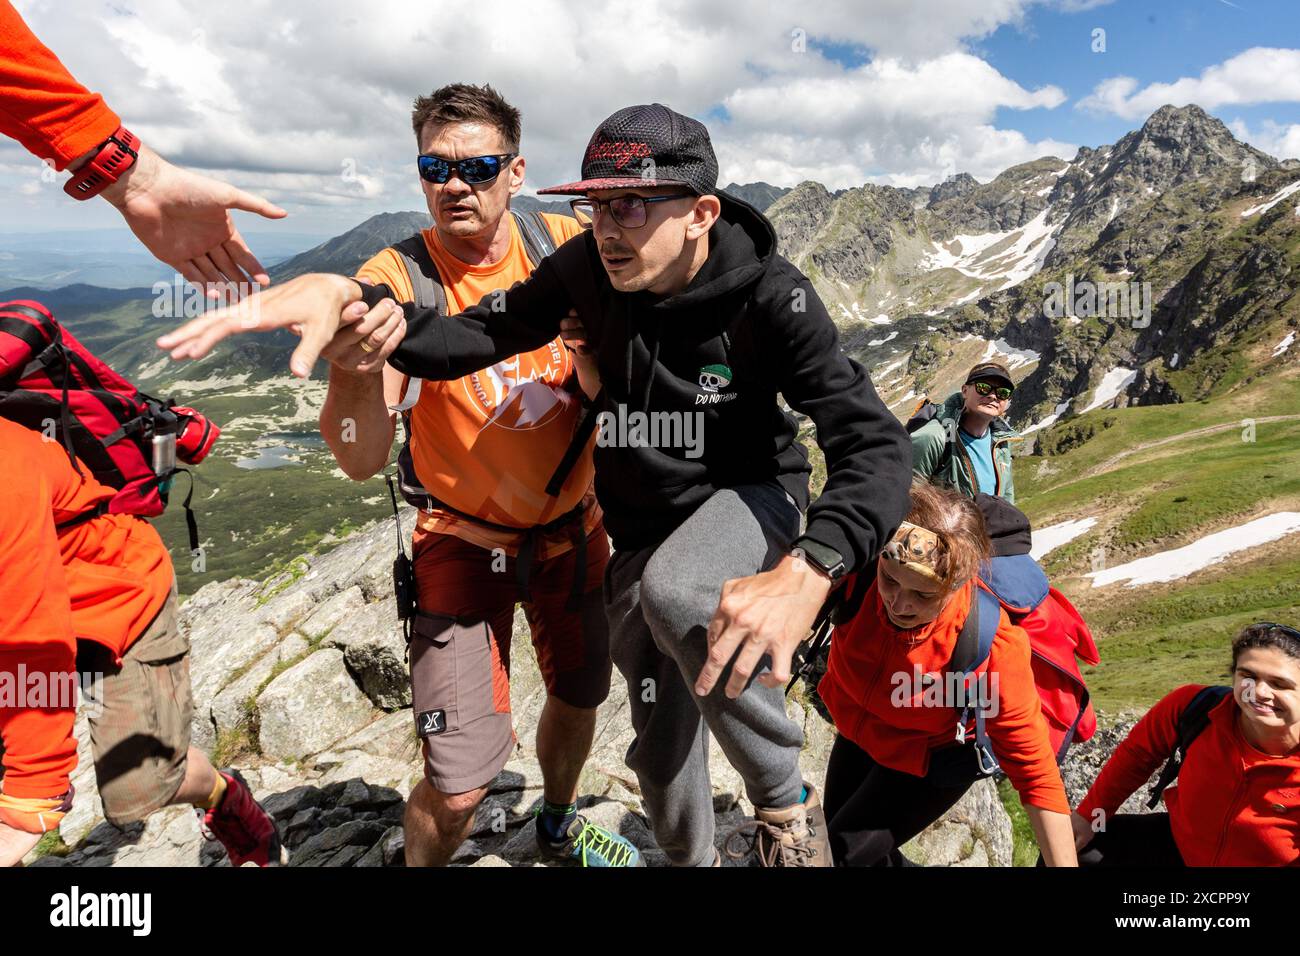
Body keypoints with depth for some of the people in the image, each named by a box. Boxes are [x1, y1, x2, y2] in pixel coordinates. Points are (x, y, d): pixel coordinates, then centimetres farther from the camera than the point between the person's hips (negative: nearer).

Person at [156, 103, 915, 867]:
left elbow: (875, 444, -31)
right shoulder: (588, 268, -14)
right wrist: (349, 300, -37)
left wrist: (809, 571, -51)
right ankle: (694, 857, 44)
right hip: (641, 524, 4)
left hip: (749, 496, -3)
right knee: (662, 743, 11)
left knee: (676, 593, -37)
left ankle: (786, 802, -11)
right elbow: (474, 338, -16)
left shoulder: (769, 295, -24)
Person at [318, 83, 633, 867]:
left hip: (573, 526, 4)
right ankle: (423, 859, 28)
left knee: (579, 698, 23)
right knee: (458, 788, -8)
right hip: (467, 541, -3)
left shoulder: (566, 246, -8)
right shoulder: (399, 281, -16)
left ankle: (560, 823, 55)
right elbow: (363, 459, -23)